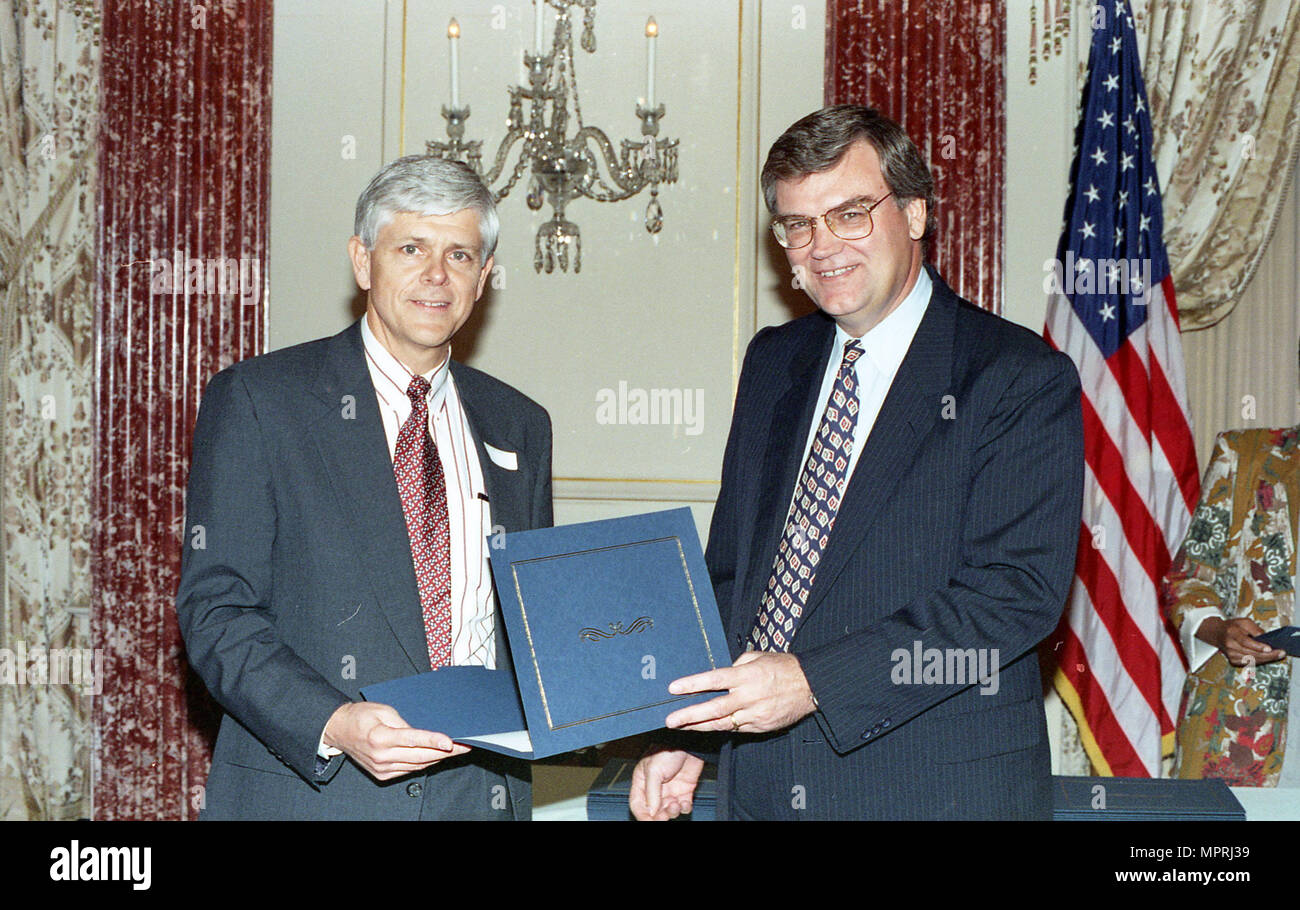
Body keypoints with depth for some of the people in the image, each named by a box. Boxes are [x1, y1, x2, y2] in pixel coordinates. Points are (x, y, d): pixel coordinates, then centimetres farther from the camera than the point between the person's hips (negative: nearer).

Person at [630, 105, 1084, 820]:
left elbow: (1019, 588, -18)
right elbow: (728, 569, 12)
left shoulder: (1023, 379, -9)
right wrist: (685, 734, -1)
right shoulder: (773, 364, 10)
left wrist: (815, 680, -24)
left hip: (940, 789, -5)